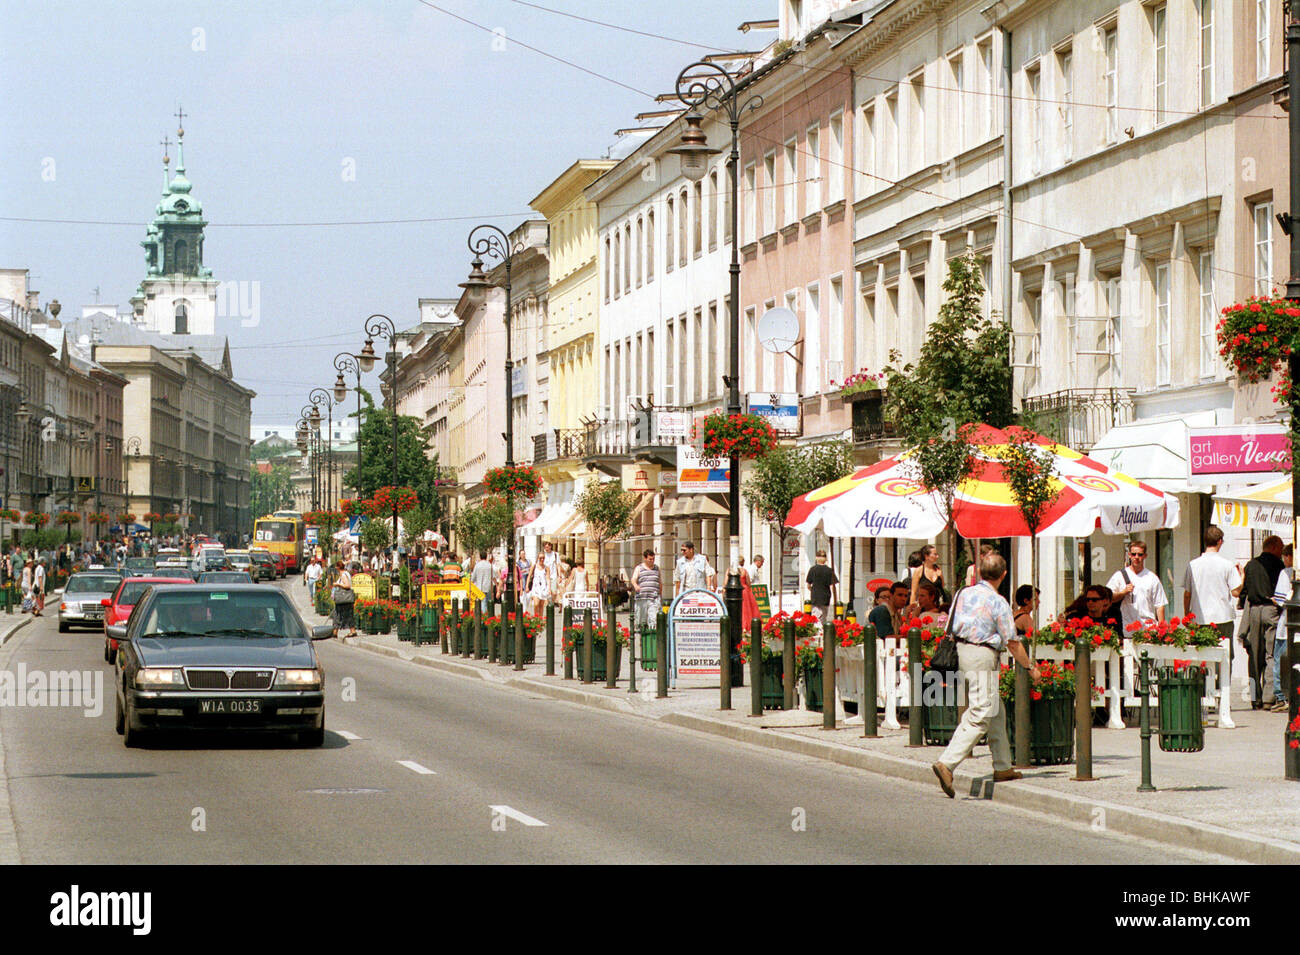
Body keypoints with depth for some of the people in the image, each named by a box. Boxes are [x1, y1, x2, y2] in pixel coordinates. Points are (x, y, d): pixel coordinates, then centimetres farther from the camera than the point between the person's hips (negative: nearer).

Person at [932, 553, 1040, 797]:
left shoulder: (964, 594, 9)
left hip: (962, 650, 8)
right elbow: (1012, 642, -7)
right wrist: (1030, 667, 6)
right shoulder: (997, 602, -11)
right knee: (979, 718, -11)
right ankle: (947, 763, -25)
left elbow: (953, 628, 14)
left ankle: (1003, 767, 24)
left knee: (996, 712, 19)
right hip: (983, 657, -8)